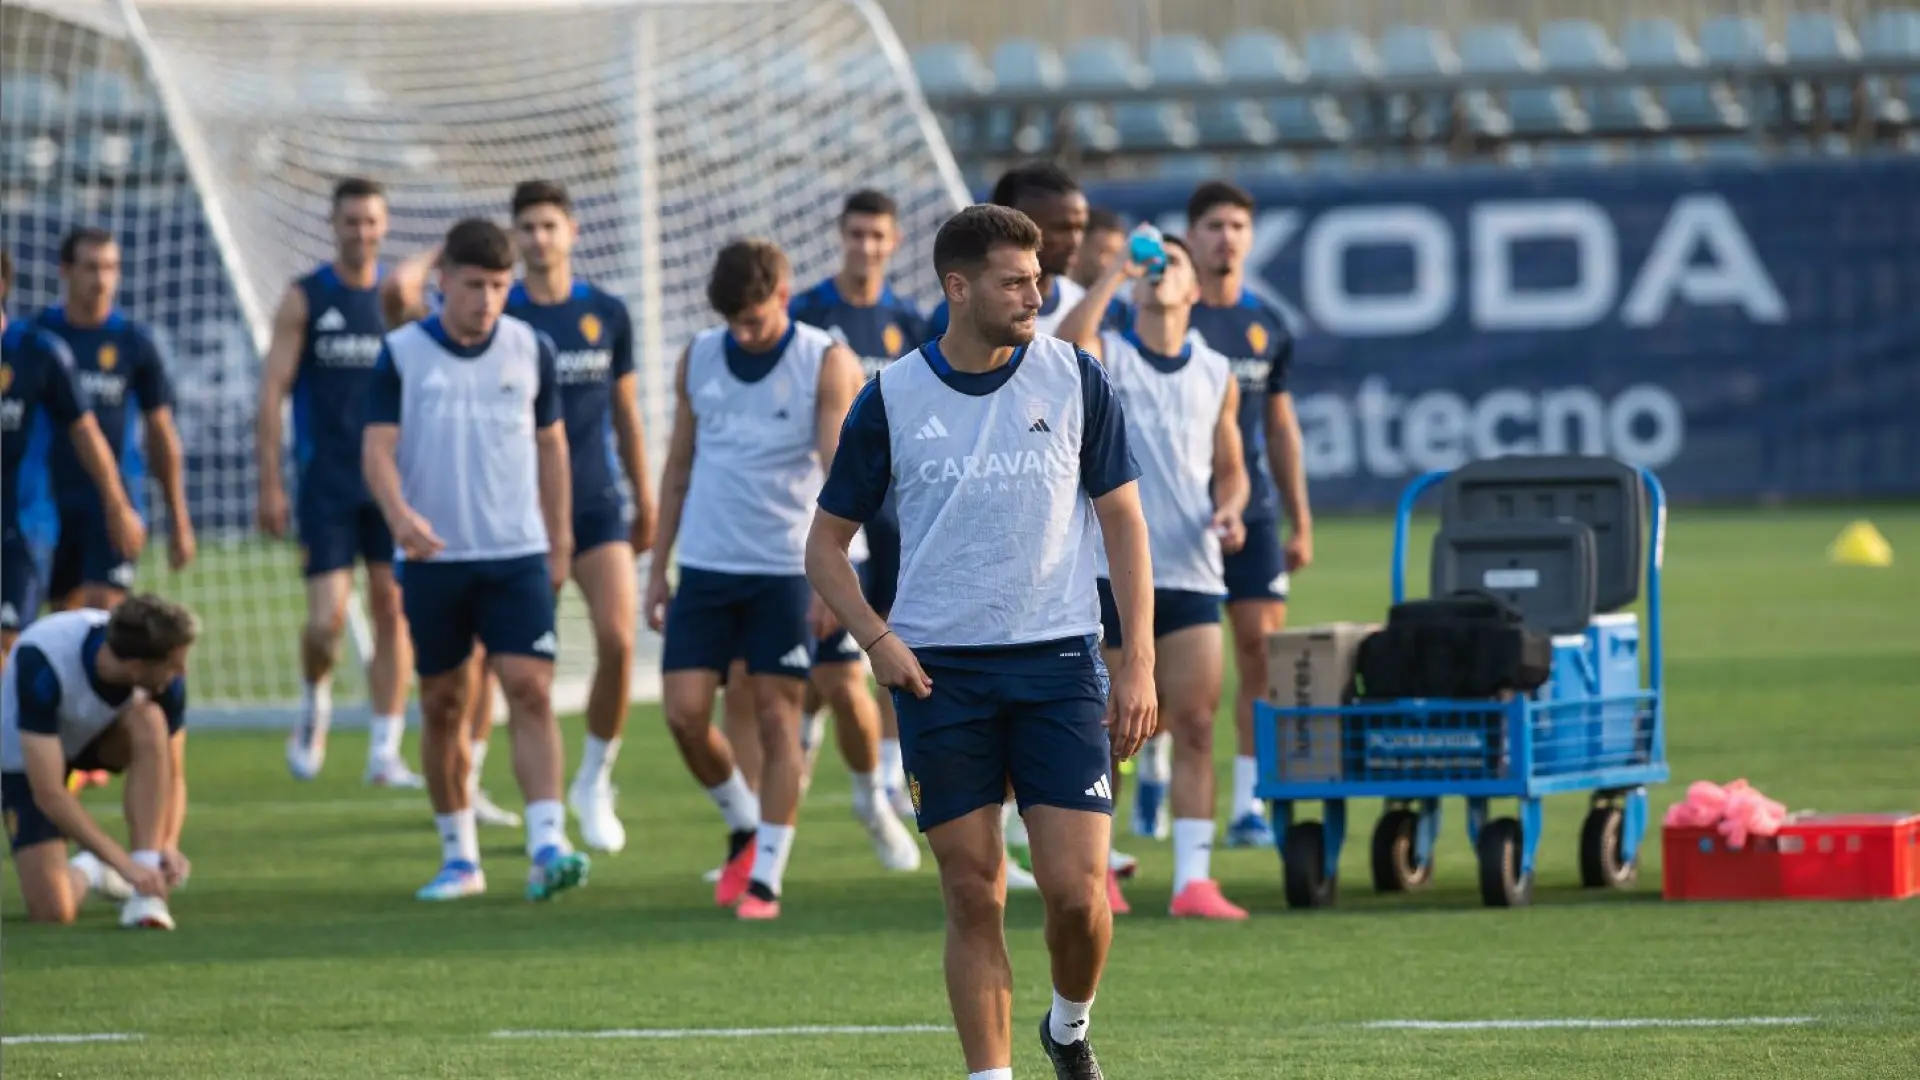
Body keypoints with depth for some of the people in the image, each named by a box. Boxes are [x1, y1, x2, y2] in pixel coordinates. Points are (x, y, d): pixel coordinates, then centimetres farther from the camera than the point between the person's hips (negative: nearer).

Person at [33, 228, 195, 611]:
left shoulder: (134, 341, 3)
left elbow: (162, 434, 8)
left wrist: (178, 521, 8)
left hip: (114, 498, -1)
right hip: (51, 500, 1)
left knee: (106, 612, -13)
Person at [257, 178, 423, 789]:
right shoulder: (304, 299, -1)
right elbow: (272, 392, -3)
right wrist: (271, 485, -9)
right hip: (325, 483, -2)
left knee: (393, 609, -1)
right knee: (327, 617, -10)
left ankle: (385, 753, 4)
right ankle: (314, 704, 21)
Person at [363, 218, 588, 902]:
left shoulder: (531, 351, 4)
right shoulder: (402, 354, -2)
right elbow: (377, 447, -7)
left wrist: (560, 543, 13)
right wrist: (399, 515, -26)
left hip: (517, 555, 0)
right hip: (433, 560, 0)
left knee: (531, 693, -13)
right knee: (442, 706, 7)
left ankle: (547, 848, -20)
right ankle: (459, 858, 17)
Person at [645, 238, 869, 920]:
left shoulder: (825, 365, -5)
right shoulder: (699, 358, 8)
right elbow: (679, 467, 14)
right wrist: (658, 569, 11)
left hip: (786, 572, -4)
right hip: (704, 568, 4)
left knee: (778, 717, -3)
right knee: (684, 712, -3)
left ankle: (765, 879, 3)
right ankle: (743, 827, 23)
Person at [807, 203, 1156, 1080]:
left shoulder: (1075, 380, 1)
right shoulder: (891, 398, 0)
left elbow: (1123, 521, 6)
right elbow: (826, 544, 7)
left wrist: (1139, 662, -1)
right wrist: (877, 640, -10)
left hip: (1058, 663, 0)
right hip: (940, 671, 0)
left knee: (1077, 890, -7)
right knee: (973, 896, 0)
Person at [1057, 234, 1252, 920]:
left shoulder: (1216, 375, 12)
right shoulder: (1105, 356, 2)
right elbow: (1068, 341, -22)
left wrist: (1230, 511, 0)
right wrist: (1119, 270, -22)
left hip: (1191, 574, 3)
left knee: (1195, 727, -5)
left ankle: (1193, 879, -5)